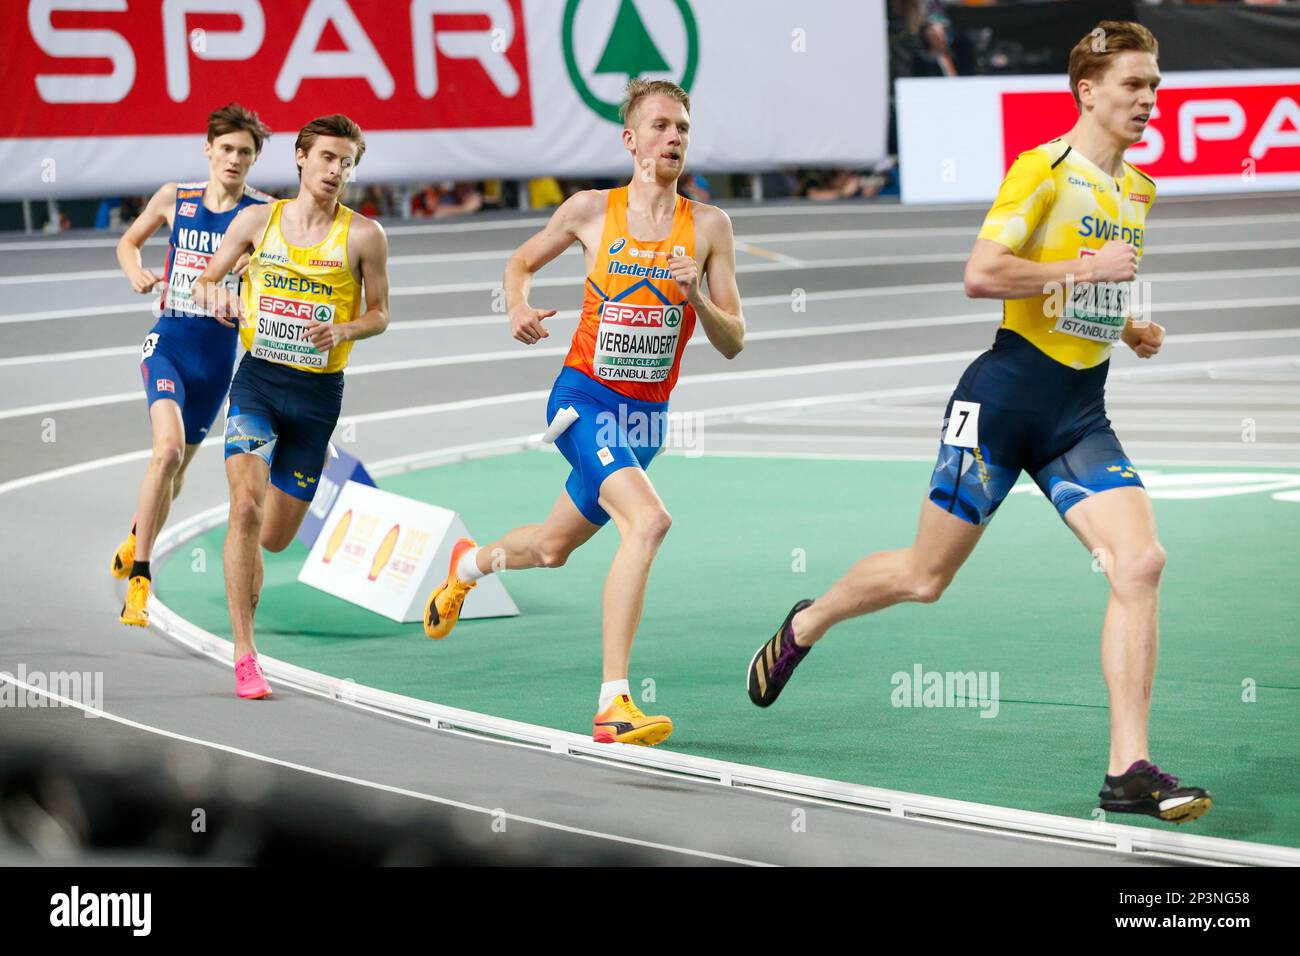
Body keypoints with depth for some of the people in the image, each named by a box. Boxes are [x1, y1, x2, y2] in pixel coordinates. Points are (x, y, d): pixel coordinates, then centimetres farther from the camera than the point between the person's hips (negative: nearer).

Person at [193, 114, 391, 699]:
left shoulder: (363, 235, -2)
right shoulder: (258, 220, 2)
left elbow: (379, 314, 6)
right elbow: (204, 281, 12)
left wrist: (343, 330, -15)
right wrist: (215, 297, -12)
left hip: (318, 391, 0)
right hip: (258, 380, 0)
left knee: (276, 538, 7)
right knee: (246, 506, -22)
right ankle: (243, 655, -18)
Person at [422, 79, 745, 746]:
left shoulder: (708, 226, -1)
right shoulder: (592, 210, -3)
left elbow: (733, 343, 0)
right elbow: (521, 261, 15)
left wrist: (696, 297, -19)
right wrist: (518, 308, -6)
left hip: (647, 415, 4)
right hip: (585, 397, -4)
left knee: (552, 548, 19)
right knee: (648, 520, -29)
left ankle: (469, 565, 55)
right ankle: (613, 704, -30)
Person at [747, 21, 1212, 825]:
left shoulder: (1140, 189, 14)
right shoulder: (1045, 169, -11)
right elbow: (981, 275, -20)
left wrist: (1129, 328, 11)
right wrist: (1087, 268, -19)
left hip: (1081, 415, 6)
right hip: (1007, 395, -6)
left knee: (1140, 562, -16)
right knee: (925, 577, 6)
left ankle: (1129, 771, -15)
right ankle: (804, 626, 38)